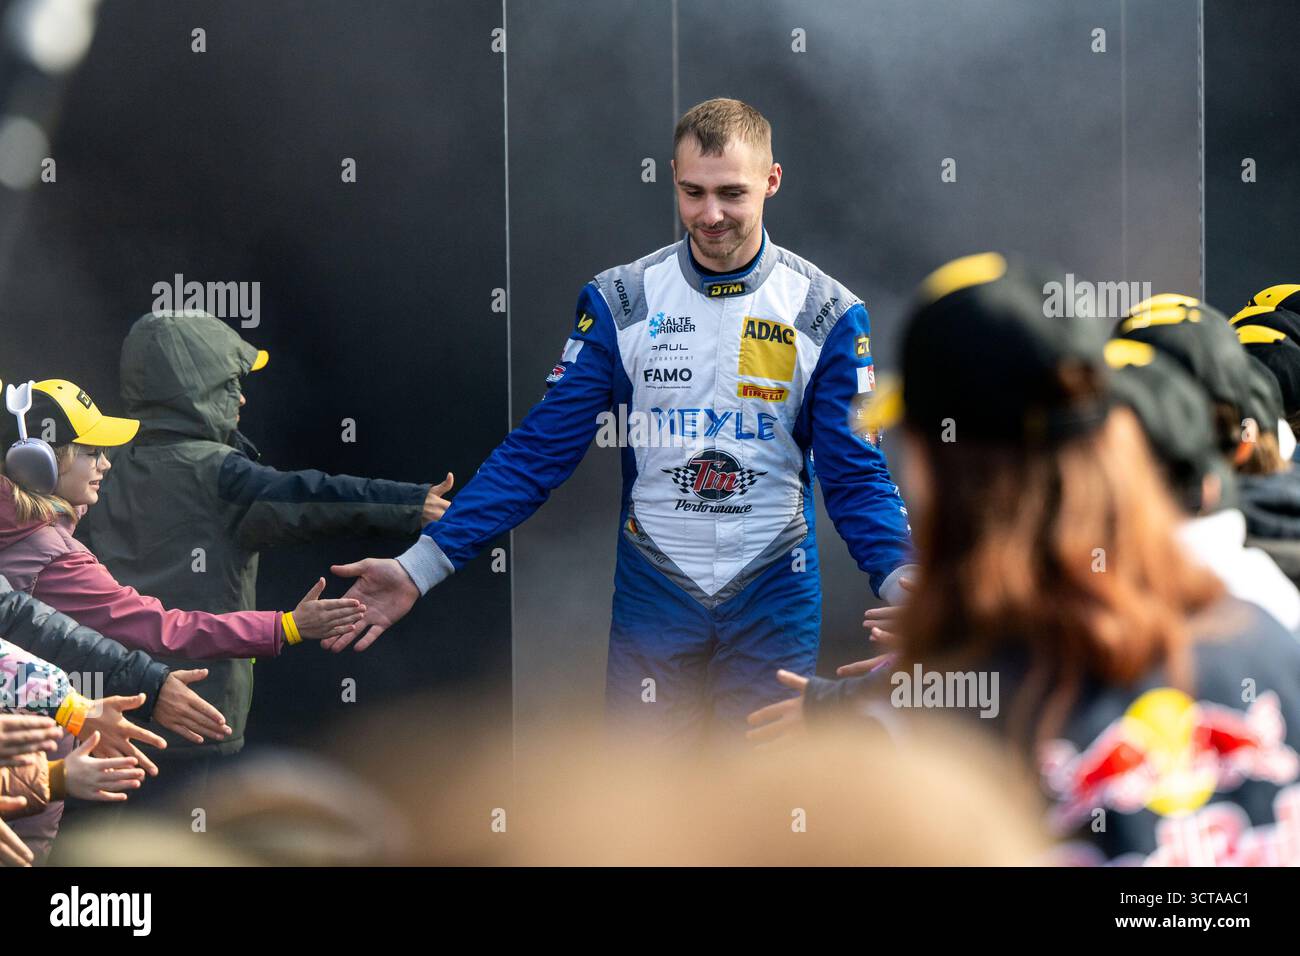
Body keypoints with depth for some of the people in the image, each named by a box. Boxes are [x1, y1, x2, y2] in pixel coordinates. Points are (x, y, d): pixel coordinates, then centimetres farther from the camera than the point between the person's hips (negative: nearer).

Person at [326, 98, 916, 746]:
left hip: (773, 604, 0)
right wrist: (421, 566, -11)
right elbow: (540, 451, -2)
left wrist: (899, 579, -26)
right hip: (654, 596, 0)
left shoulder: (829, 314, -3)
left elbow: (854, 474, -5)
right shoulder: (619, 303, -1)